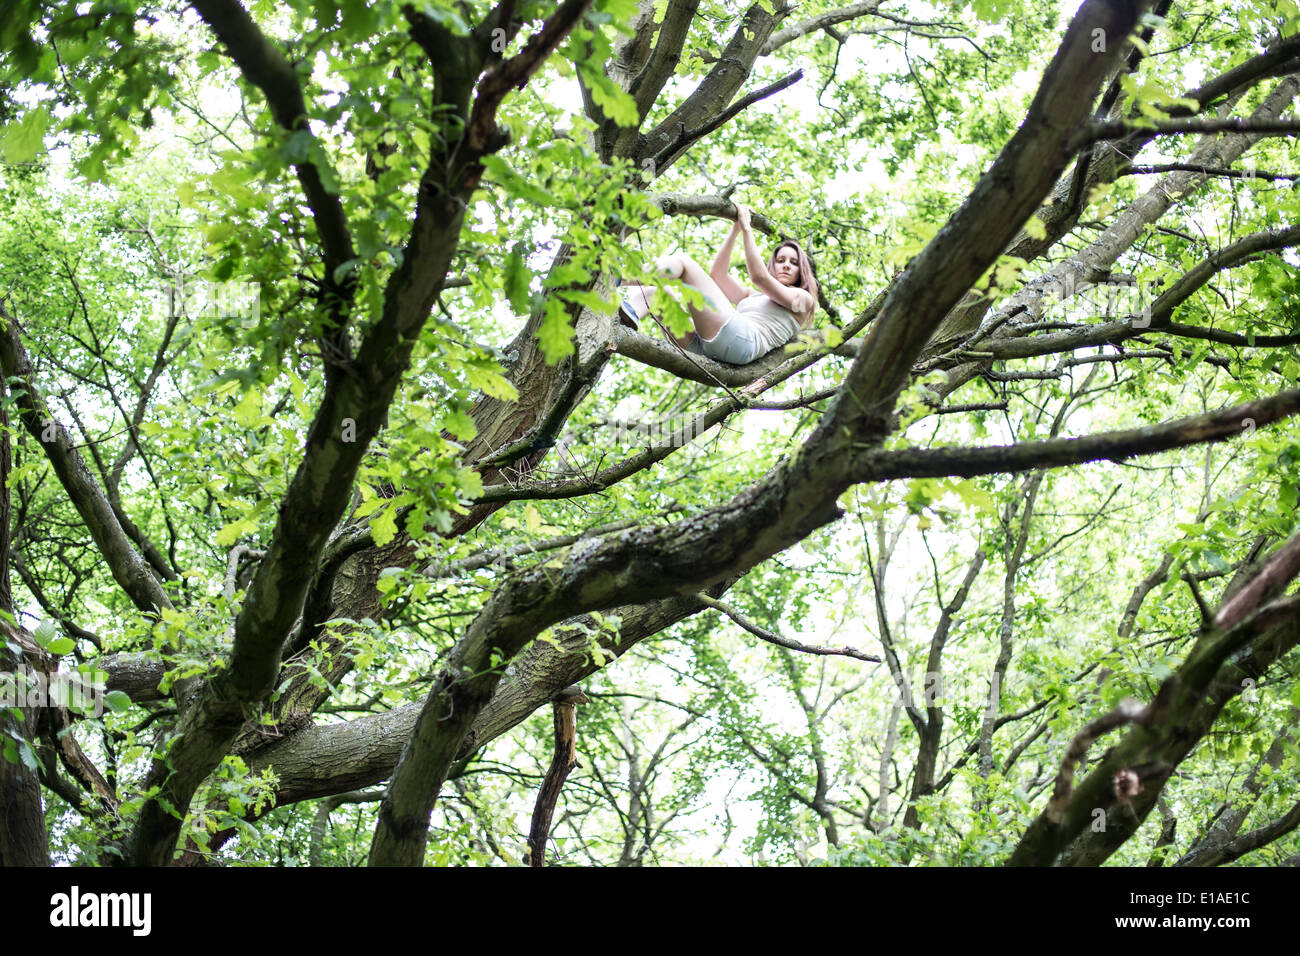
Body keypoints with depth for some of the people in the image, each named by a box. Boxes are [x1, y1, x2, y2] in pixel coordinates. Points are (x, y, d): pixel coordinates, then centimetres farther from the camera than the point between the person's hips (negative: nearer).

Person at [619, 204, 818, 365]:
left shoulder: (802, 299, 20)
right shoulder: (753, 296, 41)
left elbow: (758, 276, 5)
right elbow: (717, 275, 31)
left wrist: (747, 229, 10)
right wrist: (735, 231, 26)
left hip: (739, 340, -7)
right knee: (654, 293, -3)